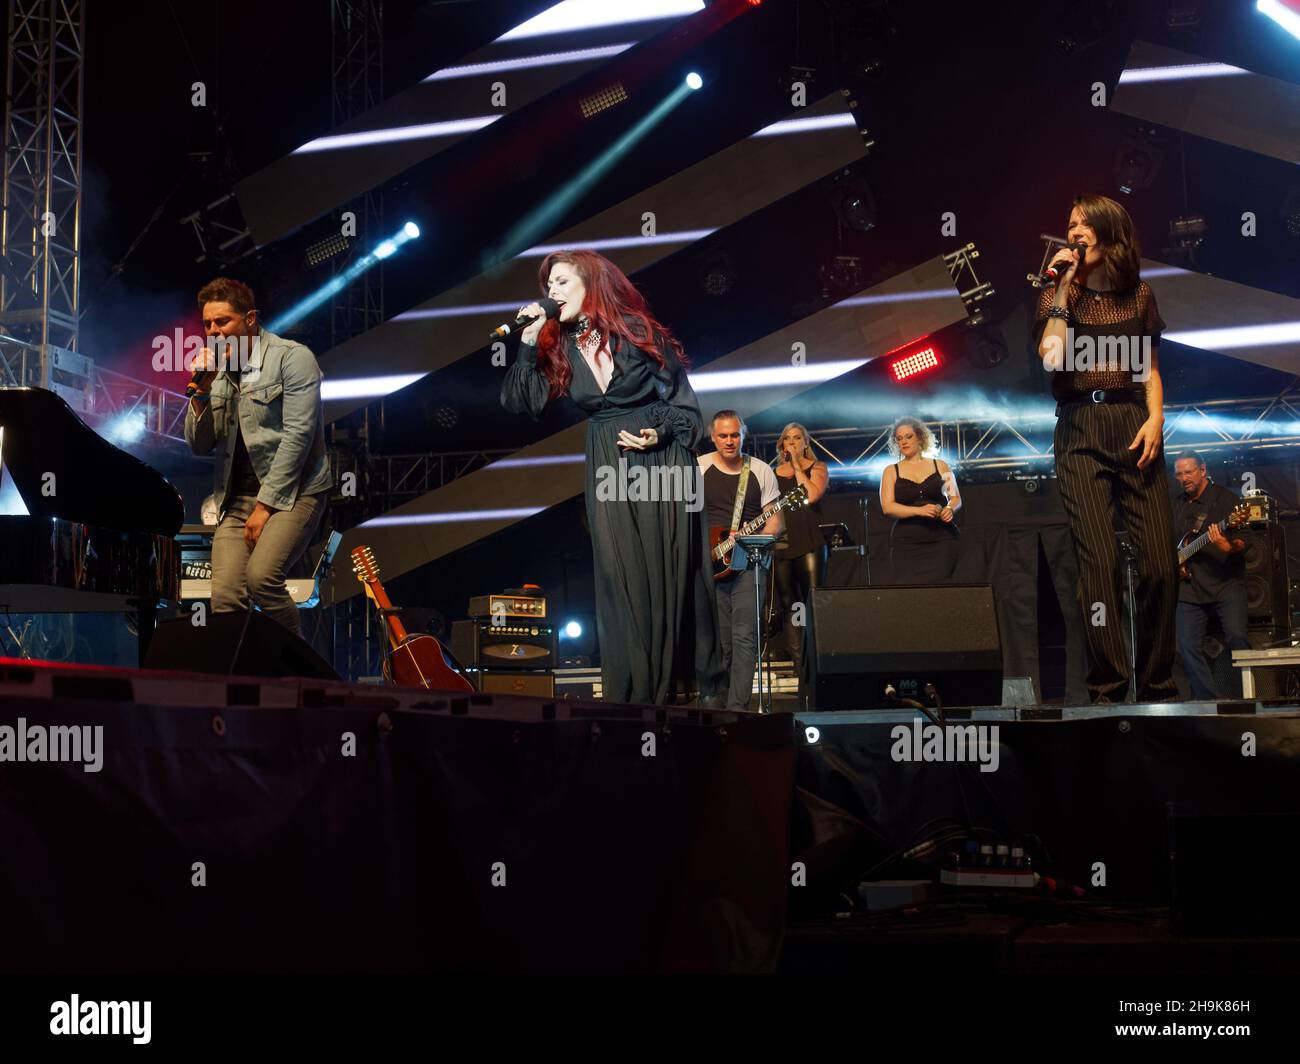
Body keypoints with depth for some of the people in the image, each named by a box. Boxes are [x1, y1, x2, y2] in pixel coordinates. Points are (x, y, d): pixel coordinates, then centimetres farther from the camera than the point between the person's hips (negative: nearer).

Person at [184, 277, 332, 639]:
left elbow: (297, 436, -12)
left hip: (290, 493, -5)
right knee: (225, 598, -12)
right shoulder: (217, 371, 14)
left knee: (261, 576, -26)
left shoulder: (292, 358, -5)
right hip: (236, 500, 6)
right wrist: (202, 391, -5)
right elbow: (199, 446, 11)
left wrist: (266, 506, -15)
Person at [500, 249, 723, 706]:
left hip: (661, 462, -3)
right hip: (608, 471, 3)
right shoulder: (558, 347, 6)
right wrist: (527, 342, -8)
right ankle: (633, 692, 8)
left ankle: (706, 683, 15)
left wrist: (660, 434, -17)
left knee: (673, 574, 2)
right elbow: (521, 402, -2)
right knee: (622, 582, 2)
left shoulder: (639, 331, -5)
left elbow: (681, 398, -1)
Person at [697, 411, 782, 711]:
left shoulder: (761, 471, 7)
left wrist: (754, 540, -13)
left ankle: (738, 706, -9)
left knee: (745, 637, -9)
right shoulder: (698, 468, 6)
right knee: (718, 640, 3)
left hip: (747, 563, 0)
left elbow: (774, 521, 6)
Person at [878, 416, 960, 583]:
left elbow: (956, 498, 14)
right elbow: (887, 507, -2)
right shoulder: (891, 471, 10)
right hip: (906, 542, 0)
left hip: (941, 539, 0)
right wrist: (919, 510, -16)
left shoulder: (940, 466, 13)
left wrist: (950, 509, -10)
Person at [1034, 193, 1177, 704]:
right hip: (1081, 429, -1)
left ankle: (1158, 687, 3)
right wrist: (1064, 290, -5)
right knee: (1099, 561, -12)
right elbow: (1051, 359, -8)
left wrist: (1156, 418, -2)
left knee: (1160, 561, -8)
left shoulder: (1139, 293, 14)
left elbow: (1150, 369, 15)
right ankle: (1106, 689, -7)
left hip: (1133, 424, 2)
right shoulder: (1058, 296, 9)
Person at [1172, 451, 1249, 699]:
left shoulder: (1225, 499, 0)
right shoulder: (1177, 506, 18)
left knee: (1236, 638, -19)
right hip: (1189, 586, 5)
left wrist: (1228, 547, -31)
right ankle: (1209, 700, -2)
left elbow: (1242, 543, -9)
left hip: (1226, 583, -5)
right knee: (1188, 646, -7)